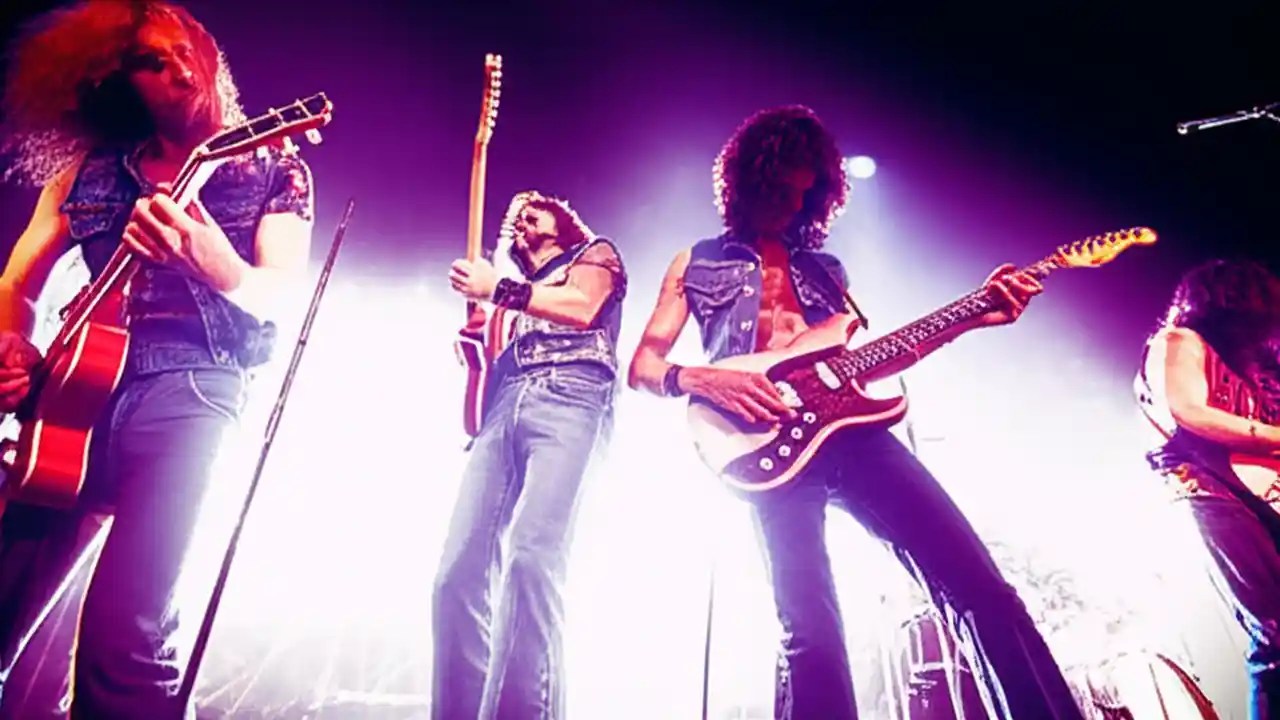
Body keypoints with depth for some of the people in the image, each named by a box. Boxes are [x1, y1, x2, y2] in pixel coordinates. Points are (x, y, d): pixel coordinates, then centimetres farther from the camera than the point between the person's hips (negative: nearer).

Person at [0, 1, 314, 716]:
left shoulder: (273, 168, 7)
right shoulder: (86, 168, 17)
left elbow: (276, 295, -6)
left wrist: (215, 267, -28)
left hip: (191, 387, -4)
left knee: (124, 635, -19)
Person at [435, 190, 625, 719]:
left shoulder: (597, 252, 24)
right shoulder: (516, 283, 38)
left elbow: (584, 307, 1)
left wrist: (497, 288, 2)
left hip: (570, 402, -5)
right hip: (505, 408, 6)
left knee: (531, 556, -26)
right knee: (459, 569, -11)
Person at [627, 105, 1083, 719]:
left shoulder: (824, 269, 27)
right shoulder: (697, 264, 17)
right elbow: (642, 366, 10)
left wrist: (968, 319, 13)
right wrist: (700, 379, -14)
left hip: (849, 426, 4)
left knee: (977, 581, -6)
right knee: (811, 628, -15)